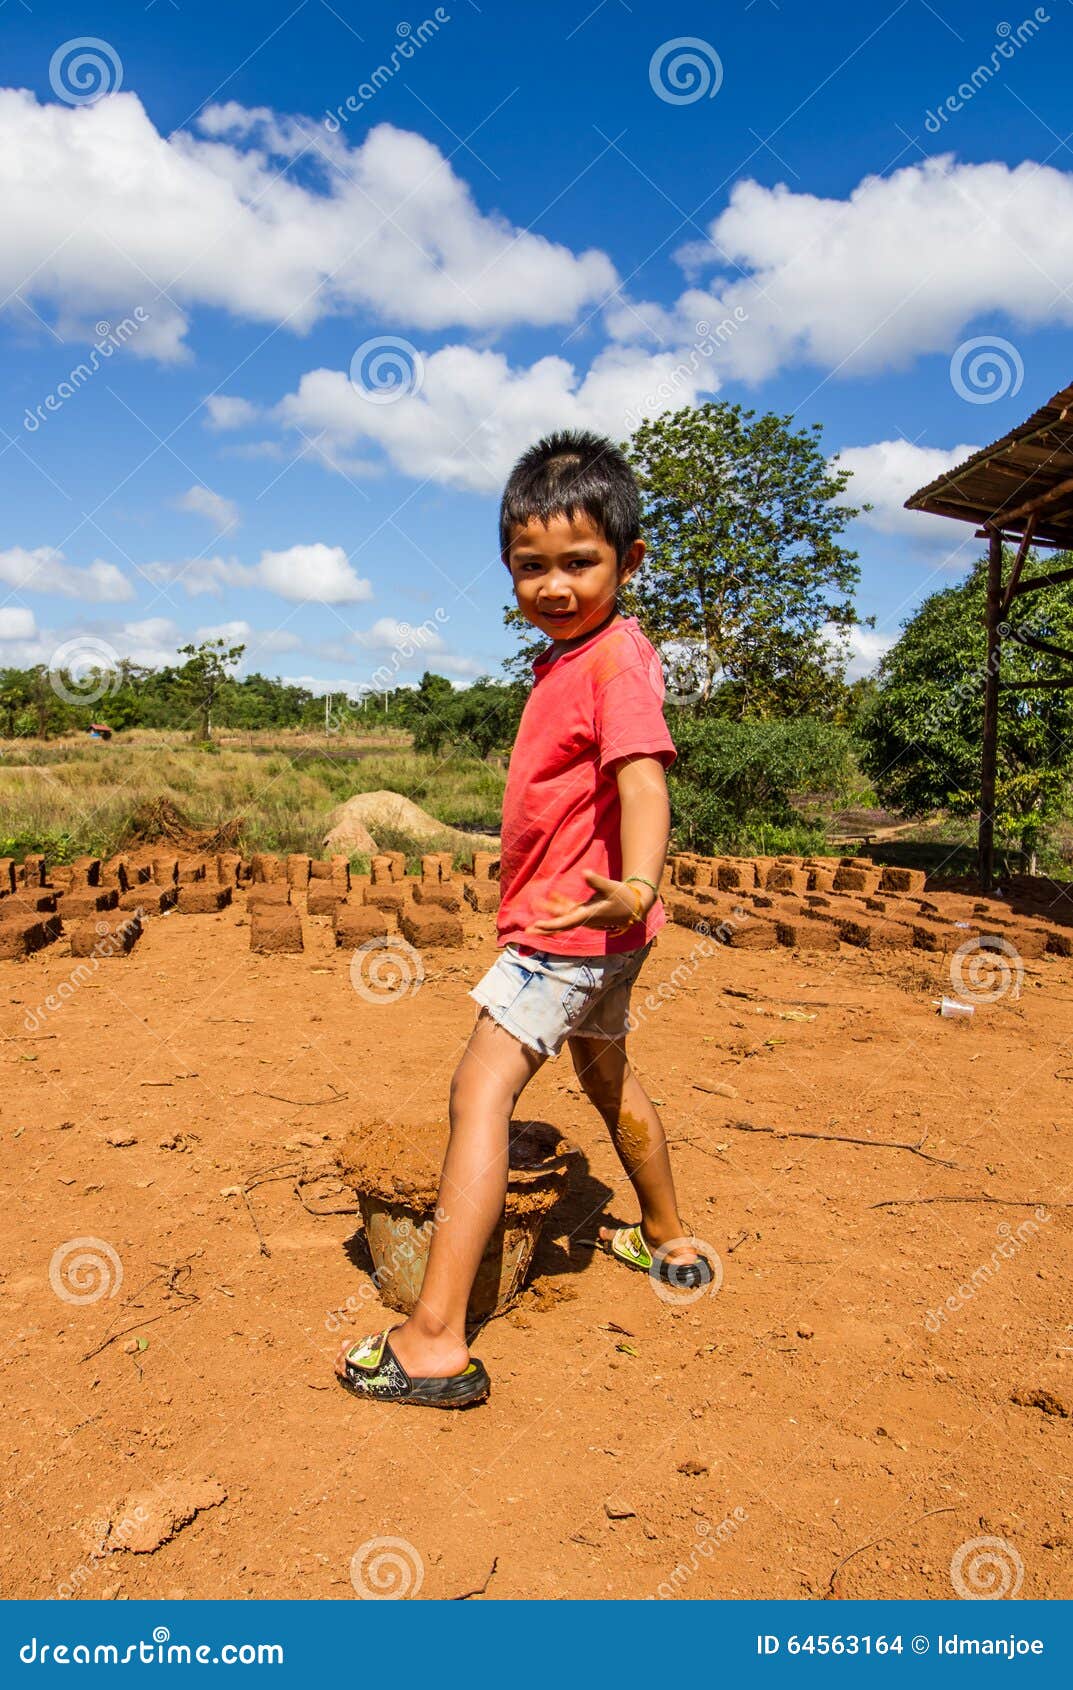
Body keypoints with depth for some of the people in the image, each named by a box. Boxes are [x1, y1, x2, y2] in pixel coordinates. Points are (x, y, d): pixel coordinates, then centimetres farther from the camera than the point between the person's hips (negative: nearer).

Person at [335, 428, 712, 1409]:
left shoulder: (618, 659, -18)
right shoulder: (567, 658, 12)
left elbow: (643, 780, -33)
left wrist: (636, 884, -50)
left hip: (573, 926, -11)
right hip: (587, 928, 11)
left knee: (481, 1091, -13)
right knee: (607, 1072, 25)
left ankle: (435, 1343, -10)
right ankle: (669, 1241, 46)